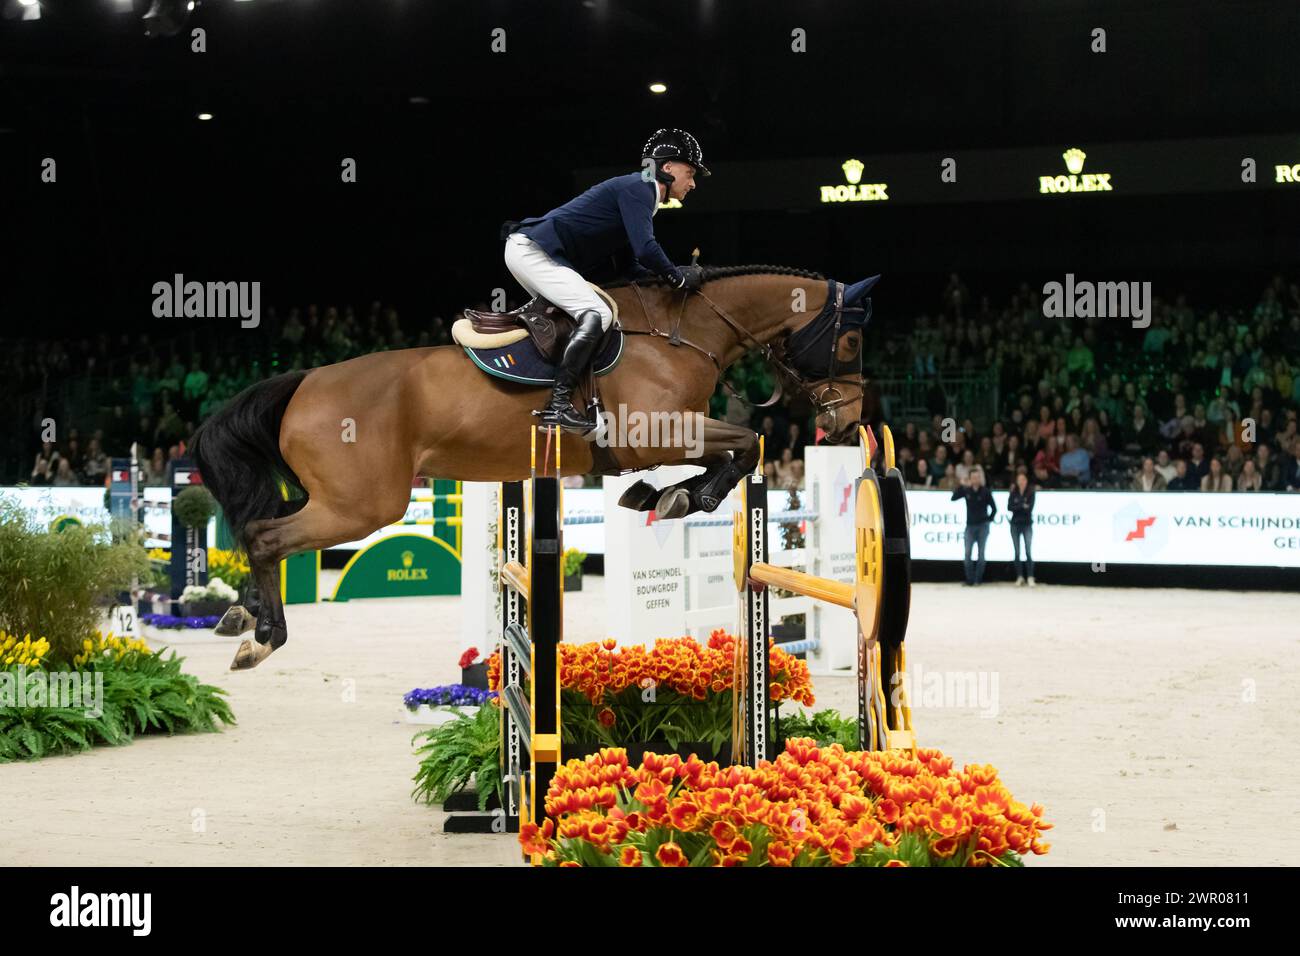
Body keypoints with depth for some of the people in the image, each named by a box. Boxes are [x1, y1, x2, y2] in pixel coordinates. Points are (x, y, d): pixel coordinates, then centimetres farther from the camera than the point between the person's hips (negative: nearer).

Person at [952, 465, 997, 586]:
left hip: (983, 526, -2)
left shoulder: (985, 492, -2)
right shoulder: (967, 490, 3)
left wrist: (989, 519, -3)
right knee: (967, 553, -5)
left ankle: (978, 580, 6)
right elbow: (953, 498, -7)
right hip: (970, 526, 2)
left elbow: (994, 508, 2)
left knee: (981, 554, 1)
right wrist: (961, 486, -13)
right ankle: (970, 579, 0)